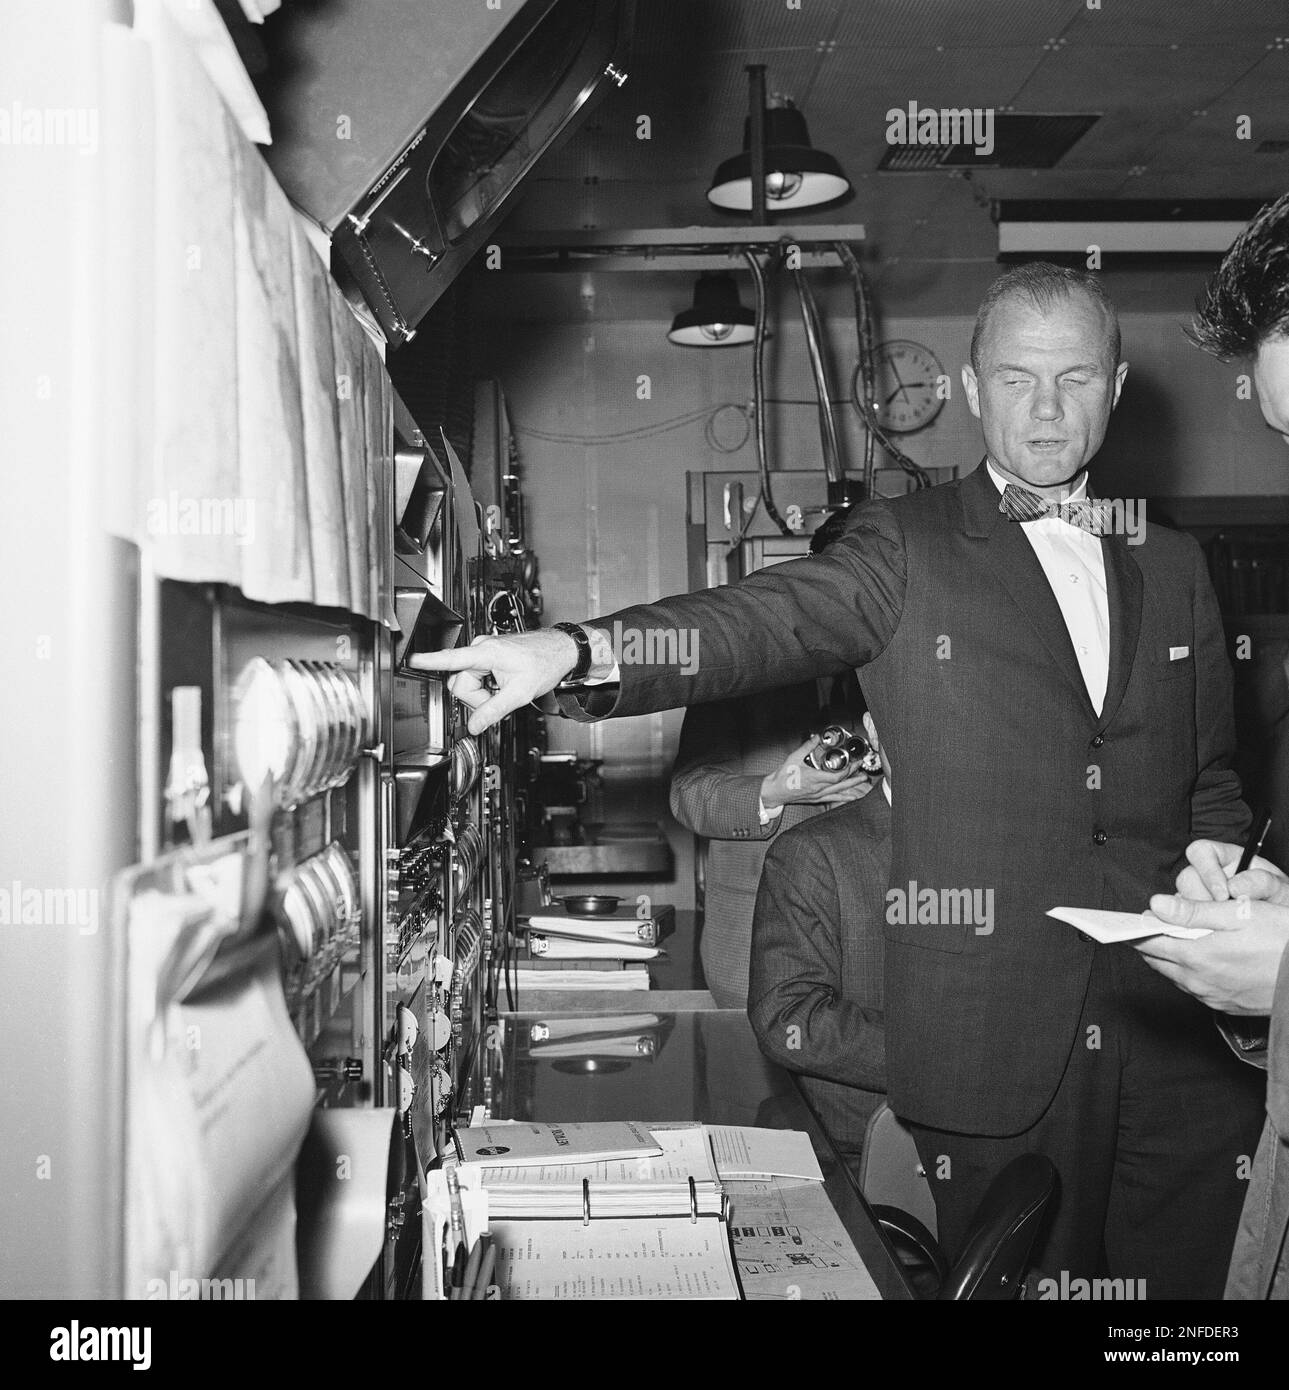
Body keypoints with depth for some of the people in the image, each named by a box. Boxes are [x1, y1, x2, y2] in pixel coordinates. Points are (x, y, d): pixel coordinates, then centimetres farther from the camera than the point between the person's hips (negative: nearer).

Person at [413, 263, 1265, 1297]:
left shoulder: (1174, 566, 13)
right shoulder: (911, 550, 0)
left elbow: (1210, 780, 20)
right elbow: (759, 620, -17)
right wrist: (576, 651, -34)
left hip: (1186, 1034, 4)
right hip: (996, 1037, -4)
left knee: (1186, 1279, 10)